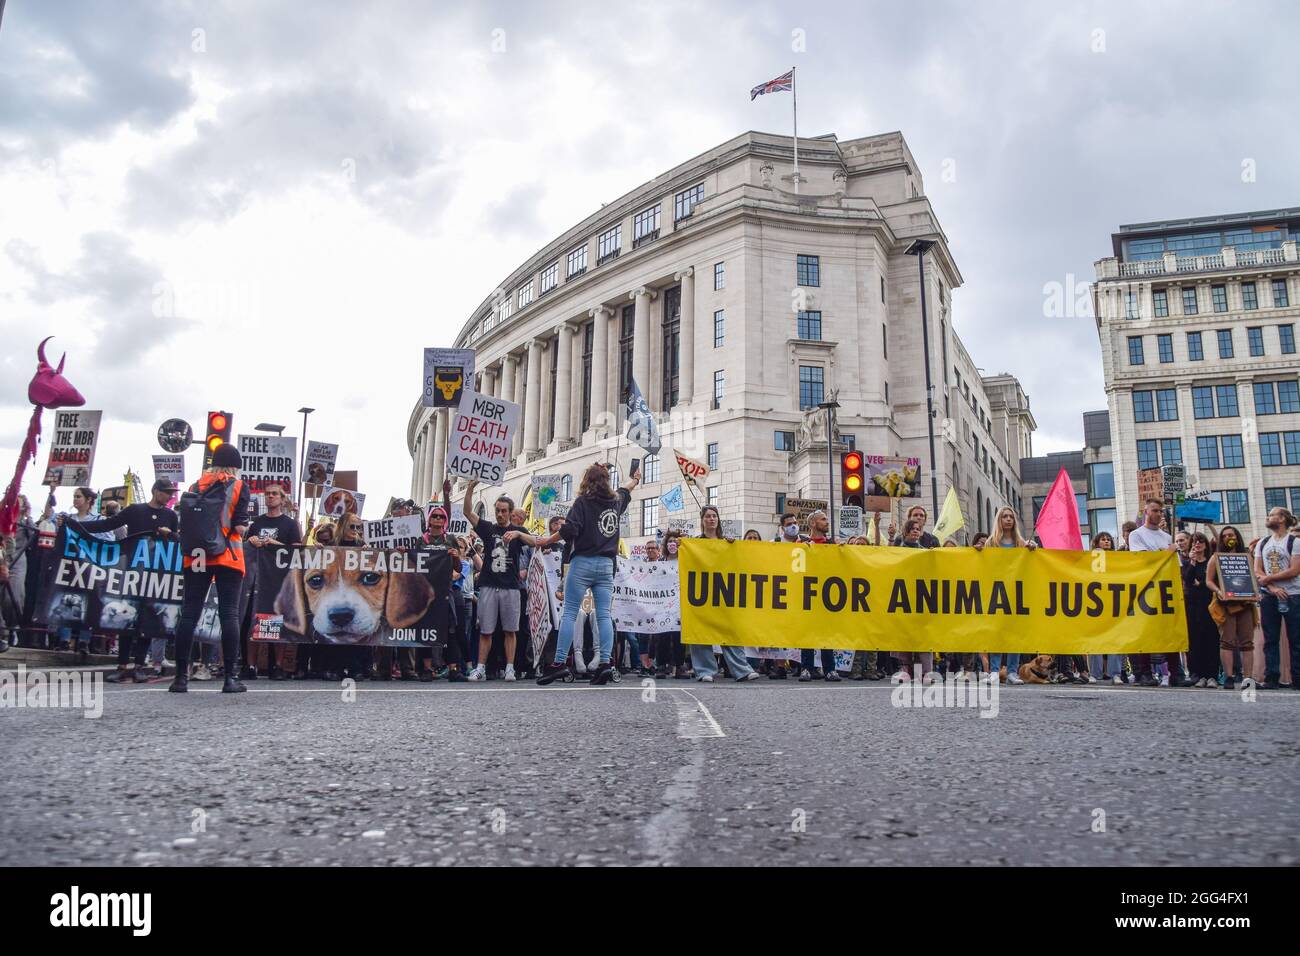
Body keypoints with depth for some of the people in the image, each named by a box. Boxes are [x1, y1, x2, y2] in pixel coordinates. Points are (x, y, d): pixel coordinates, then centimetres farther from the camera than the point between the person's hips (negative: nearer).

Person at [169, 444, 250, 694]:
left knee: (189, 614, 5)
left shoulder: (196, 486, 11)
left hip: (196, 557, 3)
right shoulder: (239, 486, 1)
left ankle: (181, 676, 5)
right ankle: (231, 677, -4)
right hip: (228, 556, -3)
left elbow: (183, 525, 7)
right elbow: (239, 526, -7)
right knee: (229, 614, -2)